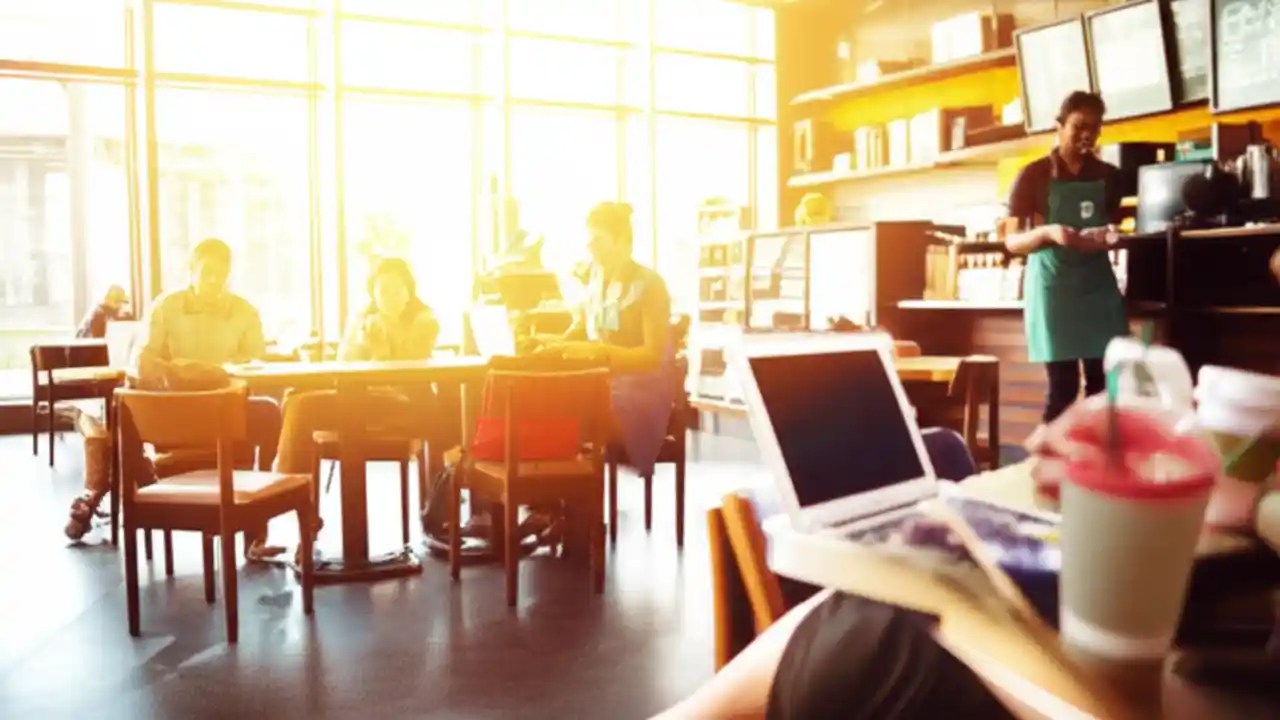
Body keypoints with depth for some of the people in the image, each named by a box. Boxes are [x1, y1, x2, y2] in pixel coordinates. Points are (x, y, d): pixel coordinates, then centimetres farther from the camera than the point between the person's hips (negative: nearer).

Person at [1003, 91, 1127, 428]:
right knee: (1063, 386, -6)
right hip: (1052, 285, -4)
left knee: (1104, 381, 1)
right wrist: (1047, 232, -23)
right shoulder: (1034, 175, -3)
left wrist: (1110, 237, -3)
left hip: (1097, 284, 4)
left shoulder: (1108, 175, 9)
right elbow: (1012, 241, -3)